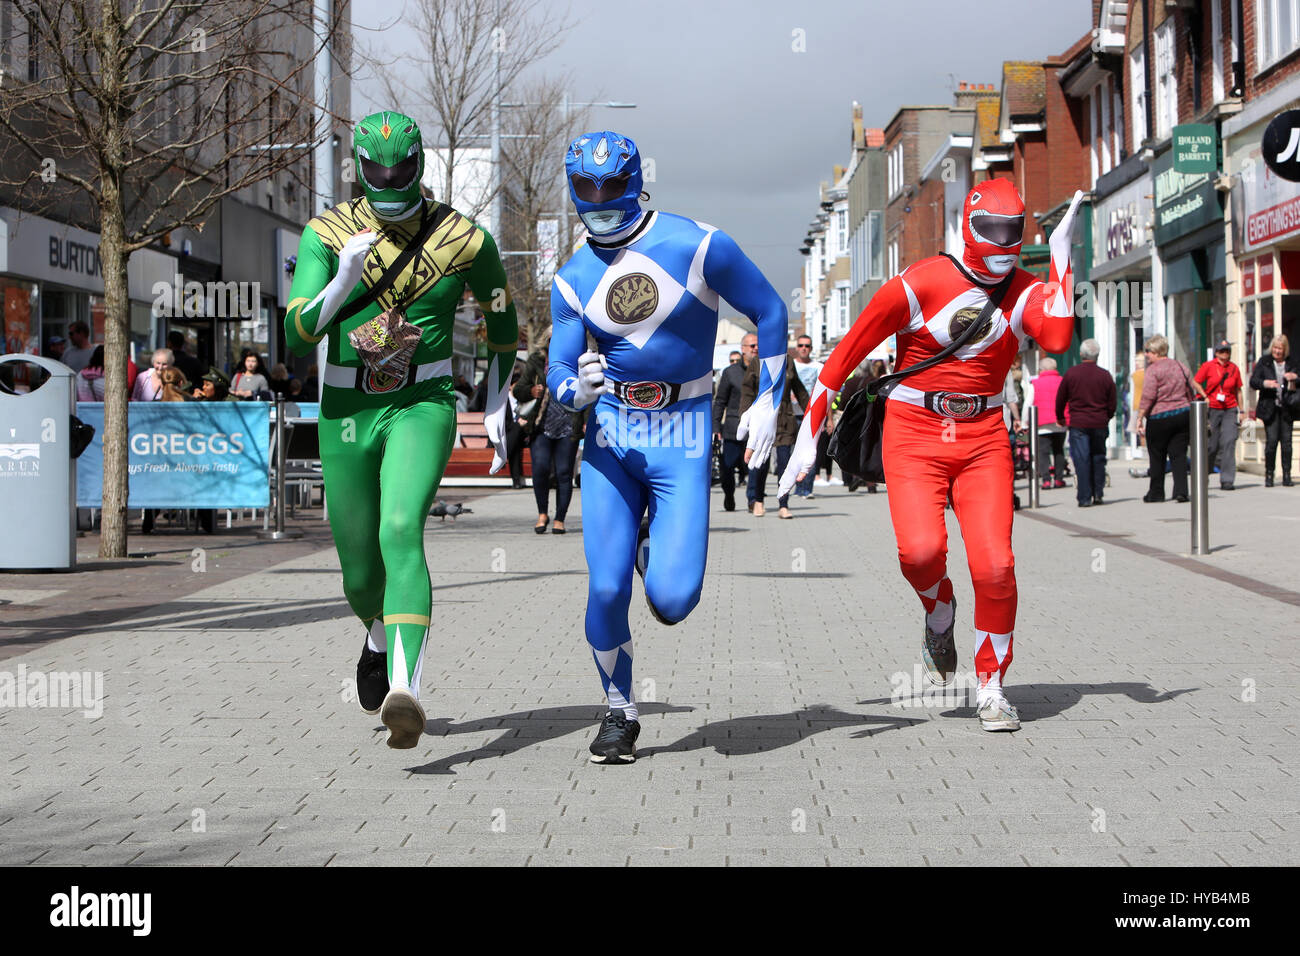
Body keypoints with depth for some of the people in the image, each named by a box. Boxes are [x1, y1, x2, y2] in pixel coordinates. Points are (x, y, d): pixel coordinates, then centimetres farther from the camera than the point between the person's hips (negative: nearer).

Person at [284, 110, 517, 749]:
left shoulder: (463, 241, -4)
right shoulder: (327, 234, -4)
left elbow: (502, 323, 14)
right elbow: (297, 336, -12)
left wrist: (496, 410, 14)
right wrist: (345, 277, -26)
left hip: (422, 408, -2)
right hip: (346, 414, 2)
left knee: (401, 534, -28)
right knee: (360, 574, 11)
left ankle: (404, 691, -37)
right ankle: (379, 638, 48)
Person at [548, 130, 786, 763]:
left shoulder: (697, 245, -8)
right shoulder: (573, 278, 3)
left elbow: (769, 312, 2)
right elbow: (558, 371, 1)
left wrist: (767, 402, -2)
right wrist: (578, 387, -24)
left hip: (682, 433, -2)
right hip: (610, 432, 3)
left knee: (671, 601, -12)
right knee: (606, 589, -7)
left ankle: (654, 550, 26)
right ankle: (620, 714, 17)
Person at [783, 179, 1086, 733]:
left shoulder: (1027, 293, 3)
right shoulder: (918, 285, -7)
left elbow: (1057, 339, -21)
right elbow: (846, 354, -2)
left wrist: (1061, 257, -16)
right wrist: (808, 435, -3)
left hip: (983, 439, 3)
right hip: (914, 436, -2)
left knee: (994, 564, -10)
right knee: (921, 550, -24)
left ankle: (991, 689, 8)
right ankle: (939, 618, 13)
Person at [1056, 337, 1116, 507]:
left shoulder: (1071, 373, -2)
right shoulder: (1105, 375, 1)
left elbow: (1060, 399, 5)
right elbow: (1113, 403, 6)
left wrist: (1060, 417, 20)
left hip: (1078, 423, -1)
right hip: (1099, 423, 2)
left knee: (1081, 460, -2)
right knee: (1098, 457, 14)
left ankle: (1084, 498, -5)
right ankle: (1098, 494, 16)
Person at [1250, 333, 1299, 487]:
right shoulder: (1264, 361, 6)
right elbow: (1253, 381, 1)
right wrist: (1264, 383, -20)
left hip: (1286, 409, 1)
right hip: (1270, 408, -1)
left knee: (1286, 441, -1)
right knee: (1271, 441, -7)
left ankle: (1286, 475, 4)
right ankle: (1269, 475, 2)